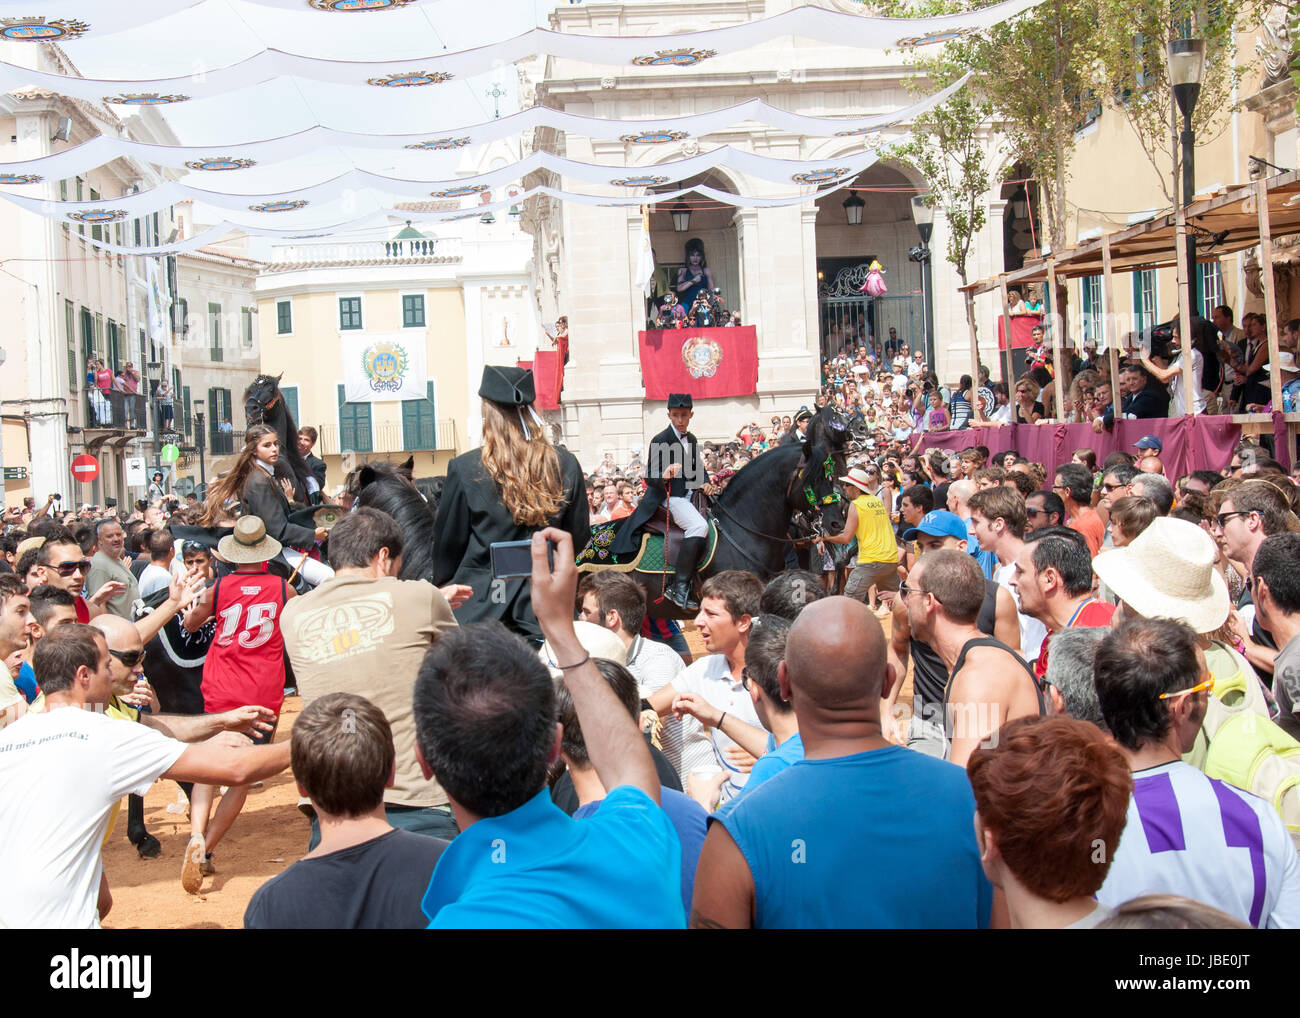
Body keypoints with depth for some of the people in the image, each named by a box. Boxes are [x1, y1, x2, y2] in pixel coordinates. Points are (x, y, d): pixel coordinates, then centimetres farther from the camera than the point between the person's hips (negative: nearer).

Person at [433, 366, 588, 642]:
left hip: (479, 608, -2)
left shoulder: (465, 468, -8)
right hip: (544, 608, 2)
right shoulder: (566, 465, -1)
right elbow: (579, 536, 10)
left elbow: (447, 543, 3)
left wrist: (442, 587, 20)